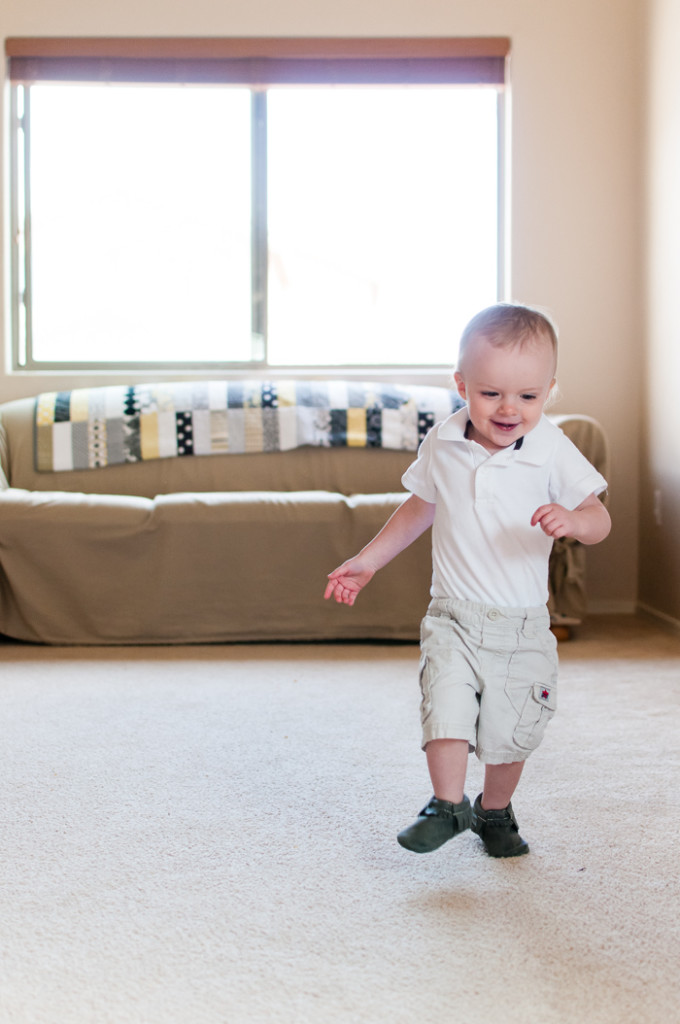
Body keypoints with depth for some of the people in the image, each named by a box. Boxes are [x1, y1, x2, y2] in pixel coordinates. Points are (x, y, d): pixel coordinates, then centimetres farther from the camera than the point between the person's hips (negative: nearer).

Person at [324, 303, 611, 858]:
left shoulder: (552, 450, -11)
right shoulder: (442, 444, -3)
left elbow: (599, 520, -10)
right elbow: (421, 505, 14)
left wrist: (572, 520, -34)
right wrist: (368, 561, 16)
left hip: (522, 625, -1)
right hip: (453, 617, 1)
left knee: (509, 729, 8)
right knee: (446, 705, -16)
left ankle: (495, 812, 32)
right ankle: (448, 806, 3)